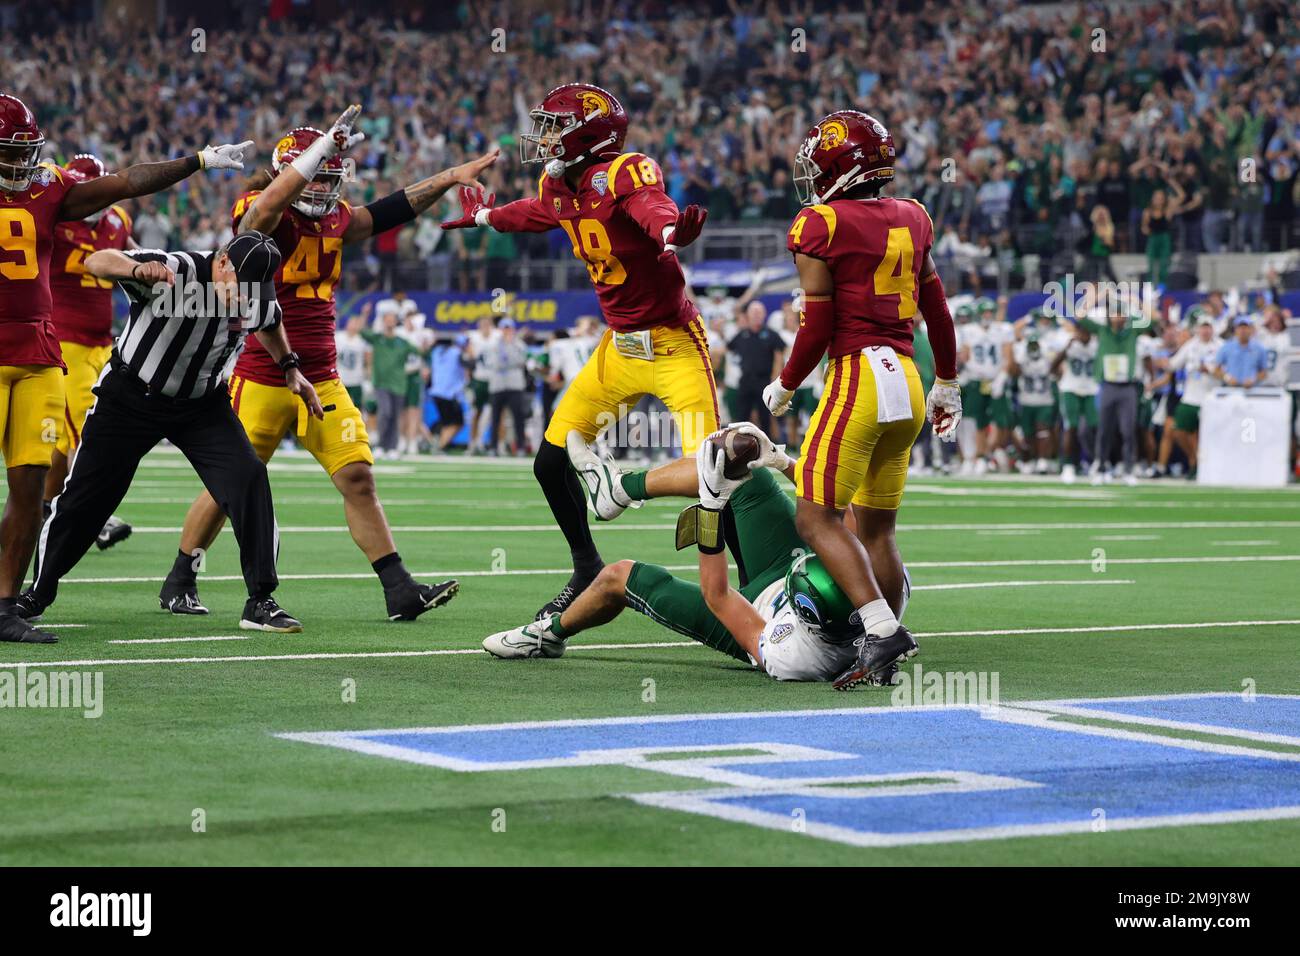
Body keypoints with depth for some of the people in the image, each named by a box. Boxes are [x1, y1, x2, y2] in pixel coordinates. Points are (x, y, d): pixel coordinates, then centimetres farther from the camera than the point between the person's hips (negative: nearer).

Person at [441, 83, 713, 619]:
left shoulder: (624, 173, -21)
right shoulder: (559, 188, 3)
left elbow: (651, 207, -45)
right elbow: (537, 213, 28)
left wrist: (671, 230, -69)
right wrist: (485, 217, 48)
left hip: (674, 346, -8)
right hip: (620, 347, 8)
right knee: (551, 462, 9)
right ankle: (588, 573, 27)